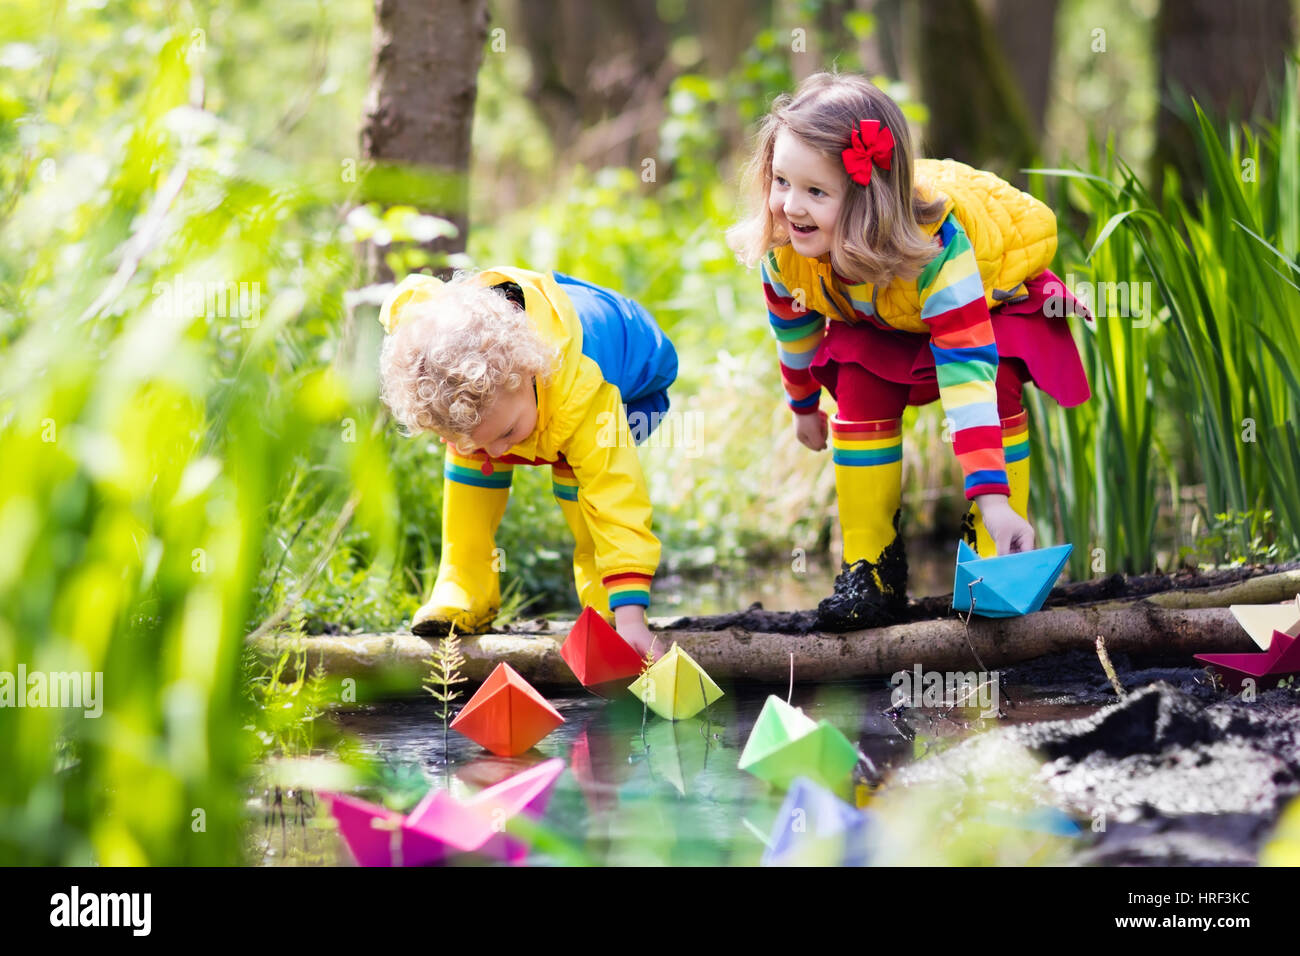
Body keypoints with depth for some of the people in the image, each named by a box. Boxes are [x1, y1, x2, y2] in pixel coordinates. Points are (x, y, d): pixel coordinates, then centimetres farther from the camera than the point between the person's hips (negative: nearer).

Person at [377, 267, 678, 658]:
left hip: (635, 386, -4)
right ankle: (462, 592, -8)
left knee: (577, 466, -31)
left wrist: (630, 617, -55)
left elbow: (617, 500, -50)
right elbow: (405, 294, -13)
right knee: (470, 454, -20)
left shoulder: (581, 392, -50)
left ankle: (606, 602, -11)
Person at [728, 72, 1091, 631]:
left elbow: (968, 369, -49)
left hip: (995, 288, -4)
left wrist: (992, 497, -54)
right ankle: (871, 571, -5)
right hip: (878, 322, 4)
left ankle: (998, 562, -16)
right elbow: (792, 327, -5)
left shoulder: (936, 246, -45)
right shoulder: (784, 249, -29)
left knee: (995, 386, -26)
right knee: (860, 396, -16)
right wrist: (803, 405, 12)